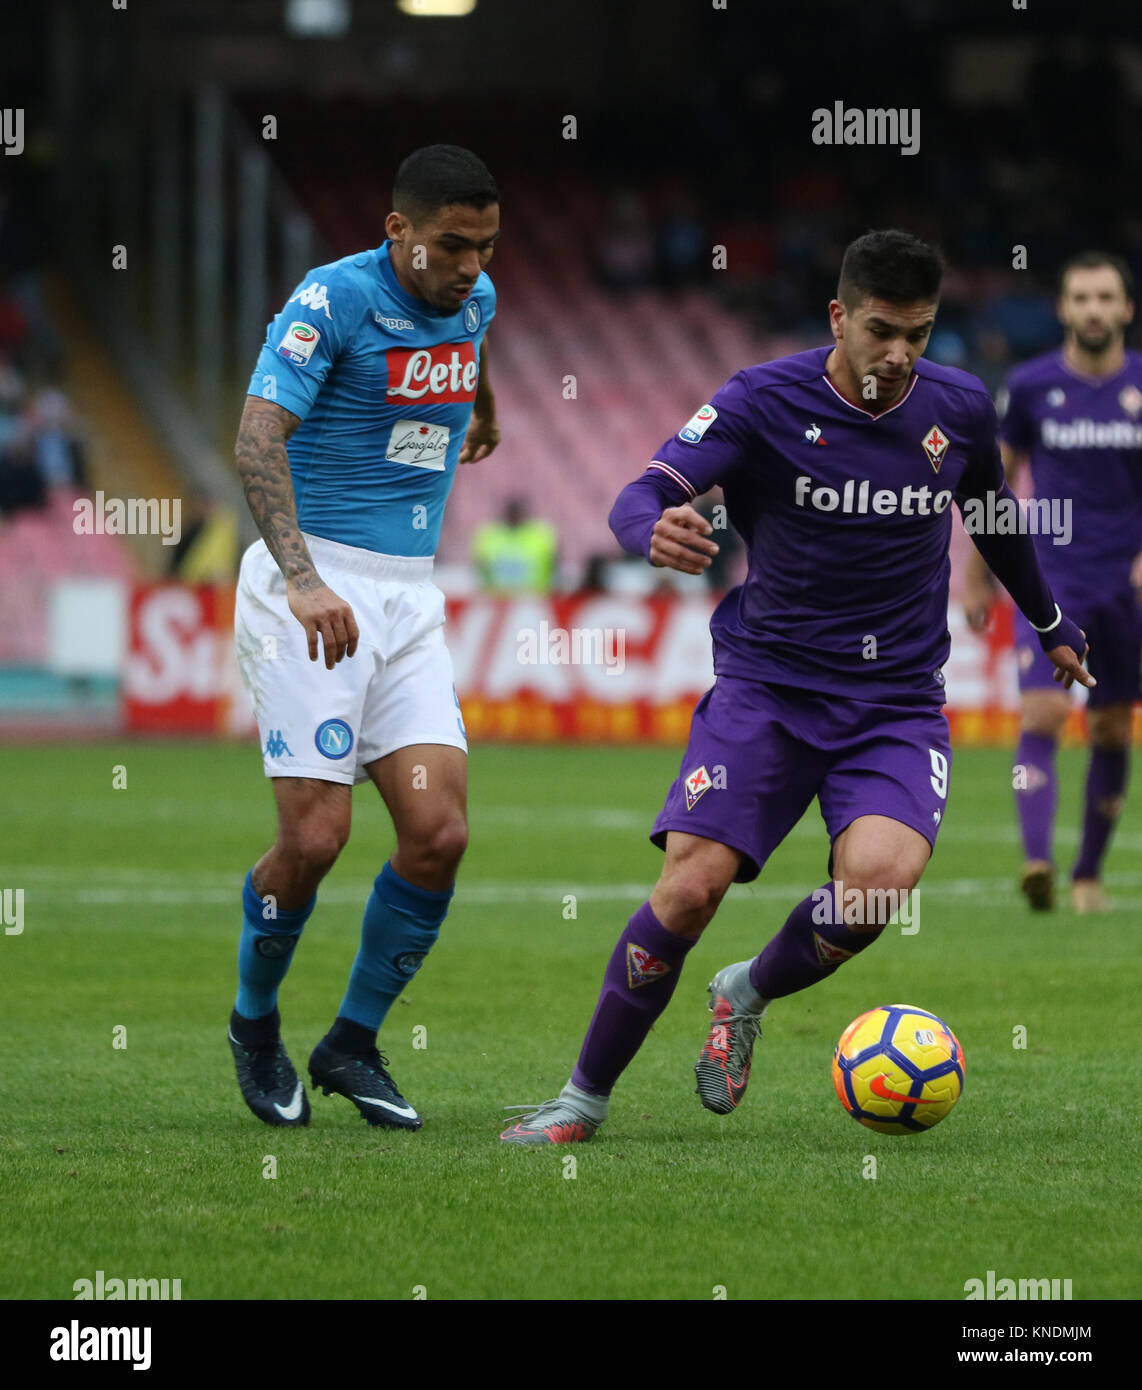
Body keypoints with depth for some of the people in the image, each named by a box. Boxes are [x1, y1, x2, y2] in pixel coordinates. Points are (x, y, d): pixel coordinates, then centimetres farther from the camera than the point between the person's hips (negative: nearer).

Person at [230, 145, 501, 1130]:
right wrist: (304, 581, -39)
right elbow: (258, 439, -26)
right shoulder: (334, 299, -14)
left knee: (439, 832, -7)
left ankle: (352, 1044, 10)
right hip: (312, 585, -6)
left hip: (408, 596, 6)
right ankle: (255, 1023, 15)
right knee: (316, 835, -13)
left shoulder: (473, 300, 8)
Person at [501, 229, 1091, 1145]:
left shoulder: (961, 409, 2)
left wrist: (1050, 623, 38)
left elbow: (993, 518, 23)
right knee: (692, 885, -18)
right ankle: (586, 1097, 0)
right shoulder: (765, 400, -9)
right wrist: (657, 531, -43)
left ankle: (750, 994, 6)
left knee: (878, 881, -26)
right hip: (767, 685, -2)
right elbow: (639, 497, -18)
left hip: (898, 703, 2)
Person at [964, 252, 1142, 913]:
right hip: (1050, 578, -2)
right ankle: (1038, 863, -31)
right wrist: (978, 577, 12)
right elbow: (998, 479, 10)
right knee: (1042, 714, -19)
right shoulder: (1031, 385, -1)